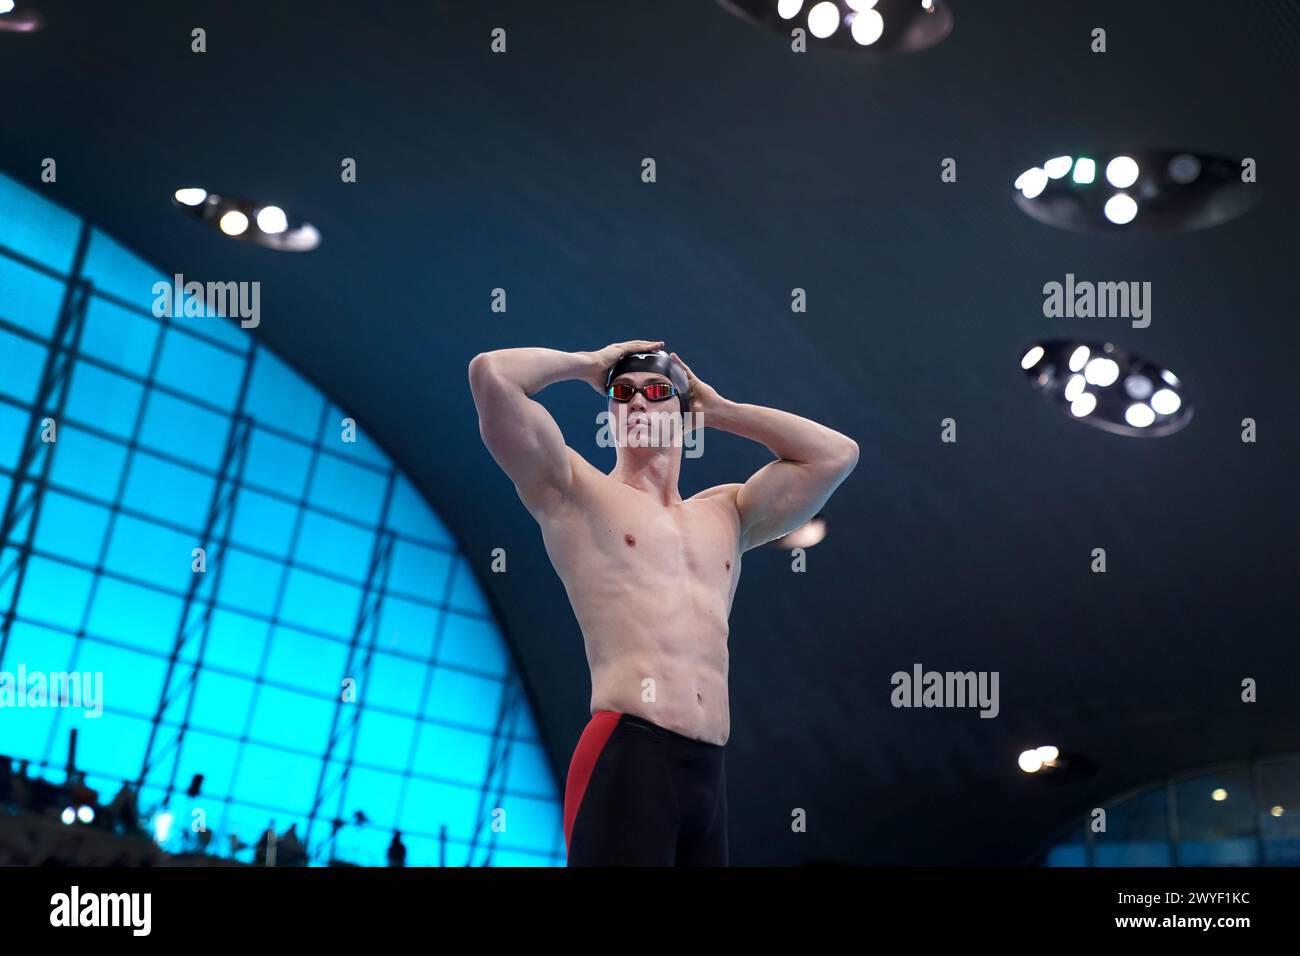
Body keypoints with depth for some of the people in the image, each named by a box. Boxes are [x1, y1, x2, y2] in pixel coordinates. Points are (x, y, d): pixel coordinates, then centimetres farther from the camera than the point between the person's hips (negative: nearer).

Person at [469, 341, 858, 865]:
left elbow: (837, 454, 23)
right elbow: (491, 375, -4)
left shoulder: (725, 513, 23)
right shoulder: (573, 490, 7)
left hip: (709, 769, 6)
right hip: (625, 757, -5)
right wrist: (589, 364, 13)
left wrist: (718, 407, 23)